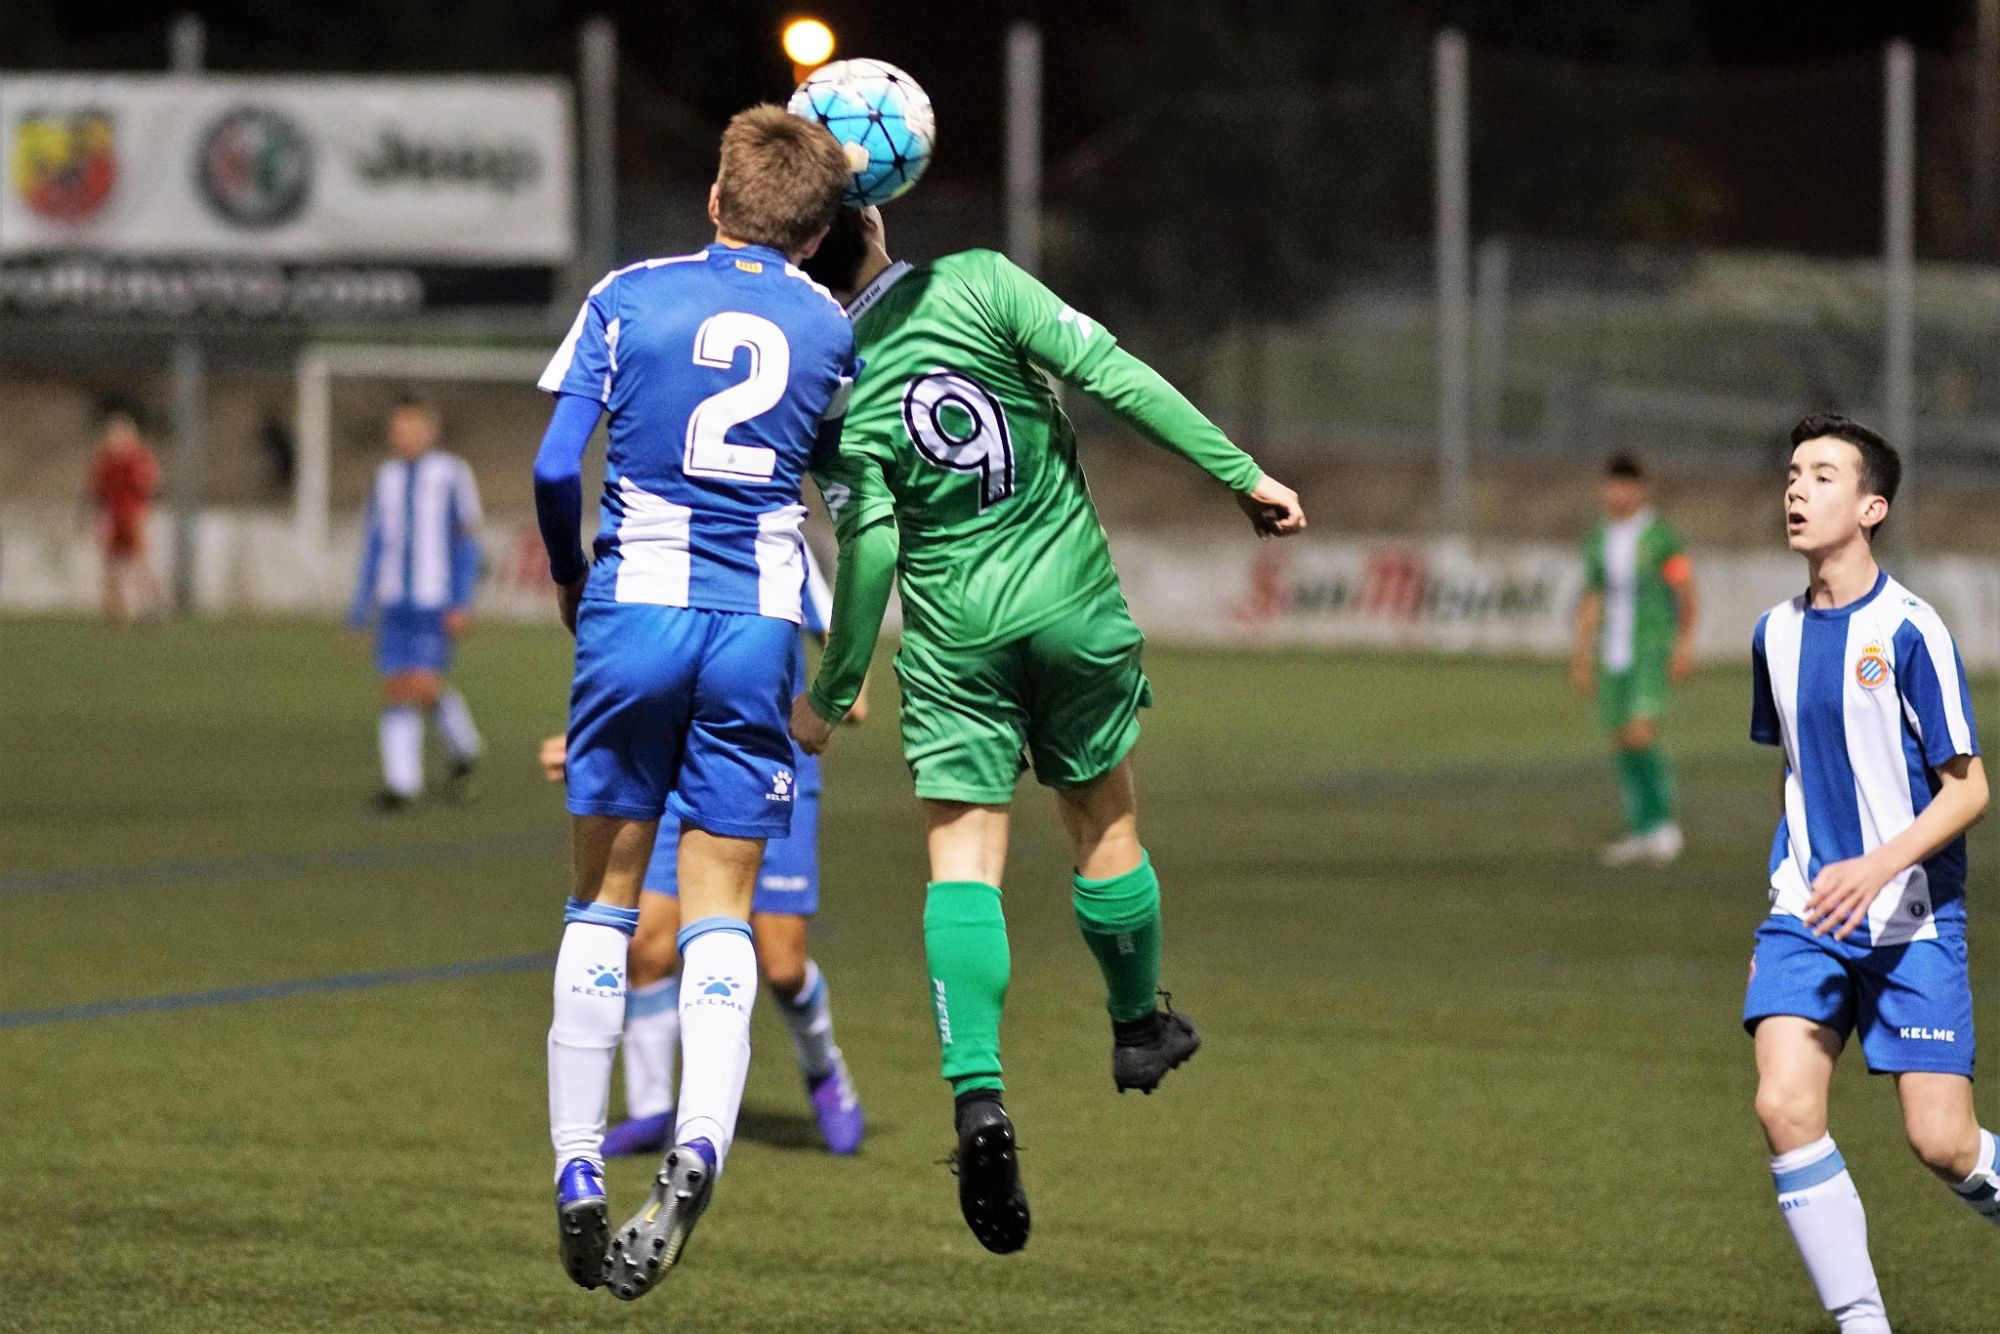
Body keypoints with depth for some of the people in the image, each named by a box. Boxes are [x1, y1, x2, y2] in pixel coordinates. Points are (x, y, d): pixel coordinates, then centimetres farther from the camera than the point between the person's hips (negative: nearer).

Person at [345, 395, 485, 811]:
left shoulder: (452, 475, -4)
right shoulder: (386, 478, 10)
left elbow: (467, 542, -5)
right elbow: (374, 546, 16)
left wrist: (462, 604, -12)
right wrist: (359, 610, 14)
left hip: (436, 601, -5)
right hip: (394, 601, 5)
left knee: (423, 685, -14)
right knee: (395, 690, -2)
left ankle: (464, 752, 12)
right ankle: (401, 783, 0)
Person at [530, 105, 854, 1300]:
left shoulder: (629, 297, 3)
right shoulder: (833, 329, 7)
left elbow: (555, 467, -2)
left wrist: (571, 581, 13)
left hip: (635, 609, -1)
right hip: (761, 624, 1)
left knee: (605, 898, 10)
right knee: (722, 910, 4)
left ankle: (579, 1170, 8)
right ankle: (700, 1141, -20)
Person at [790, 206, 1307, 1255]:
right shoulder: (977, 284, -8)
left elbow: (869, 548, -11)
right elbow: (1112, 375, -13)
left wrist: (830, 696, -1)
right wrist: (1239, 473, -8)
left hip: (953, 636, -1)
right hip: (1073, 608, 1)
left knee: (963, 862, -2)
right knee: (1104, 823, 20)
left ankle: (976, 1093, -19)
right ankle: (1138, 1028, 38)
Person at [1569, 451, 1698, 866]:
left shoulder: (1660, 537, -7)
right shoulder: (1598, 540, 10)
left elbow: (1687, 594, -4)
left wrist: (1685, 645, -10)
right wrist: (1582, 655, 14)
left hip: (1651, 649, -6)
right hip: (1612, 655, 6)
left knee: (1641, 734, -18)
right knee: (1622, 741, 5)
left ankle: (1663, 822, -4)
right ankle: (1643, 831, 13)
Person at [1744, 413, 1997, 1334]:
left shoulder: (1908, 630, -11)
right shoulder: (1777, 634, 8)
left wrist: (1877, 867, -24)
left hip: (1911, 921, -5)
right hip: (1806, 914, 5)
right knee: (1784, 1109, -15)